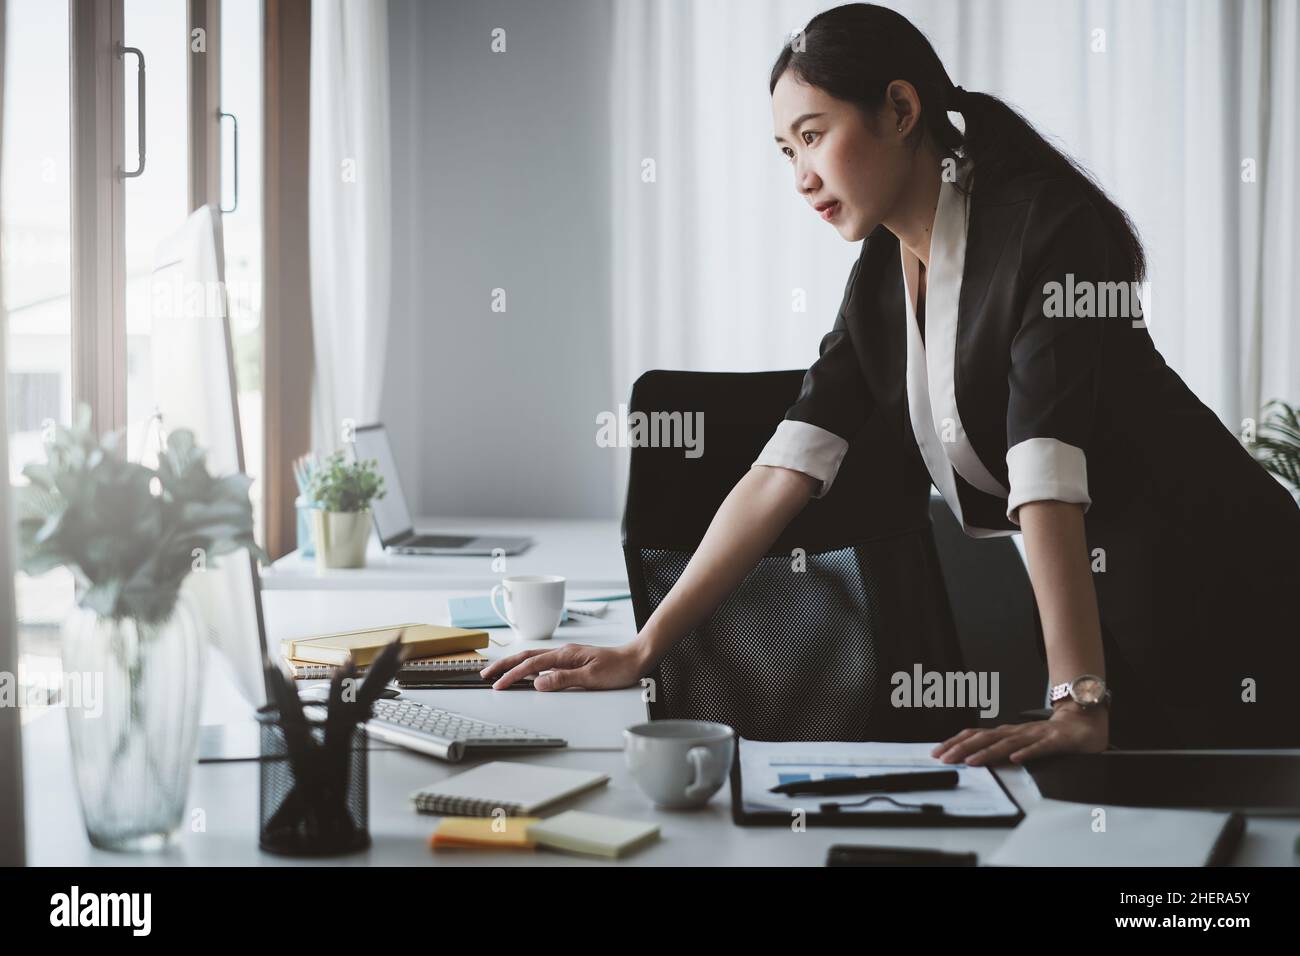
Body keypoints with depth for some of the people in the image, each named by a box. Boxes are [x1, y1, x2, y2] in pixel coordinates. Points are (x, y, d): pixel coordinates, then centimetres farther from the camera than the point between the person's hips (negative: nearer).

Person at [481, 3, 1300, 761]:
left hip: (1217, 589, -6)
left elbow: (1048, 478, -30)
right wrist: (641, 651, -6)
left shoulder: (1045, 226, -20)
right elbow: (785, 471, -1)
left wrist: (1078, 705, -34)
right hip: (1109, 597, 6)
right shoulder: (884, 274, 3)